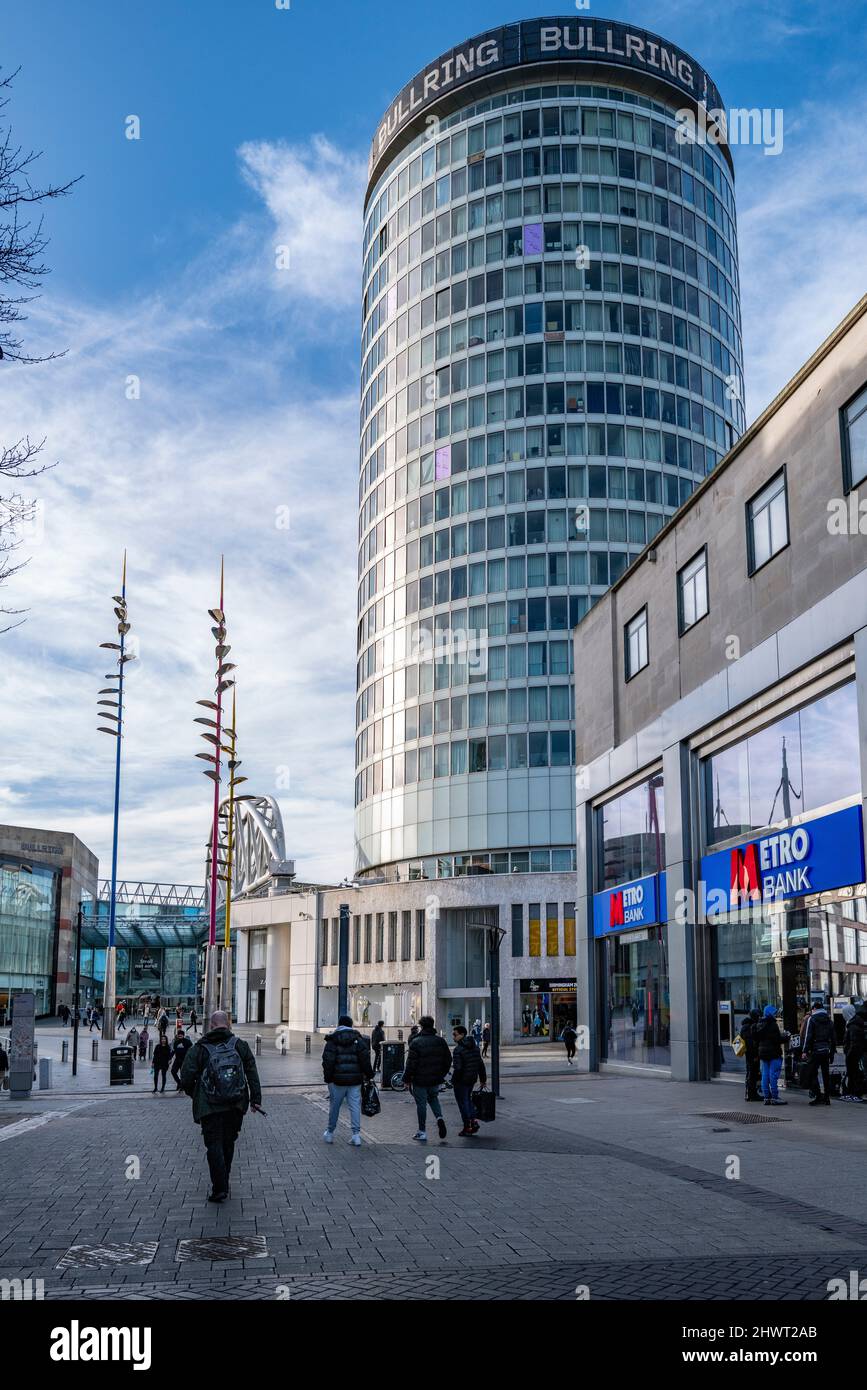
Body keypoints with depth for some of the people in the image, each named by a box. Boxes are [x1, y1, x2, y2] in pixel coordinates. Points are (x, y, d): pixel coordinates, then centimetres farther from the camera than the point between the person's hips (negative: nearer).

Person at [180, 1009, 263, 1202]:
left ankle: (219, 1189, -6)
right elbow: (252, 1074, 4)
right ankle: (223, 1183, 27)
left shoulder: (199, 1048, 0)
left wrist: (194, 1095, 15)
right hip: (235, 1106, 3)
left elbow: (186, 1078, -3)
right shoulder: (240, 1045, 6)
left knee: (214, 1145, 1)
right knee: (228, 1143, 17)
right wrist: (255, 1099, 6)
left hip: (209, 1107, -3)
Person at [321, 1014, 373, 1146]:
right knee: (355, 1106, 4)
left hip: (338, 1080, -1)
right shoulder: (358, 1039, 3)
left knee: (334, 1106, 11)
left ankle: (330, 1133, 22)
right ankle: (356, 1134, -2)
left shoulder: (332, 1040, -2)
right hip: (355, 1080, 1)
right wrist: (368, 1075, 5)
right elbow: (365, 1059, -1)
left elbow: (328, 1061, -7)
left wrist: (328, 1078, -2)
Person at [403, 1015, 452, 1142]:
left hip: (420, 1080, -5)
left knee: (421, 1104, 5)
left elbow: (411, 1064, -15)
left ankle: (422, 1132, 10)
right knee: (433, 1098, 26)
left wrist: (406, 1079, -4)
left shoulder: (416, 1042, -14)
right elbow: (448, 1060, 9)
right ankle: (439, 1117, 2)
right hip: (436, 1079, 5)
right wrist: (442, 1074, 21)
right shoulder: (440, 1041, 3)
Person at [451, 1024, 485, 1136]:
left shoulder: (458, 1050, -20)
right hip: (472, 1079, 8)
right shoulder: (475, 1046, 7)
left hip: (461, 1081, -8)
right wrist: (483, 1079, 17)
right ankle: (474, 1121, 14)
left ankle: (467, 1128, 7)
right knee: (468, 1100, 25)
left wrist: (453, 1081, -12)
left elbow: (457, 1068, -24)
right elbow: (480, 1064, 11)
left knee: (463, 1103, 3)